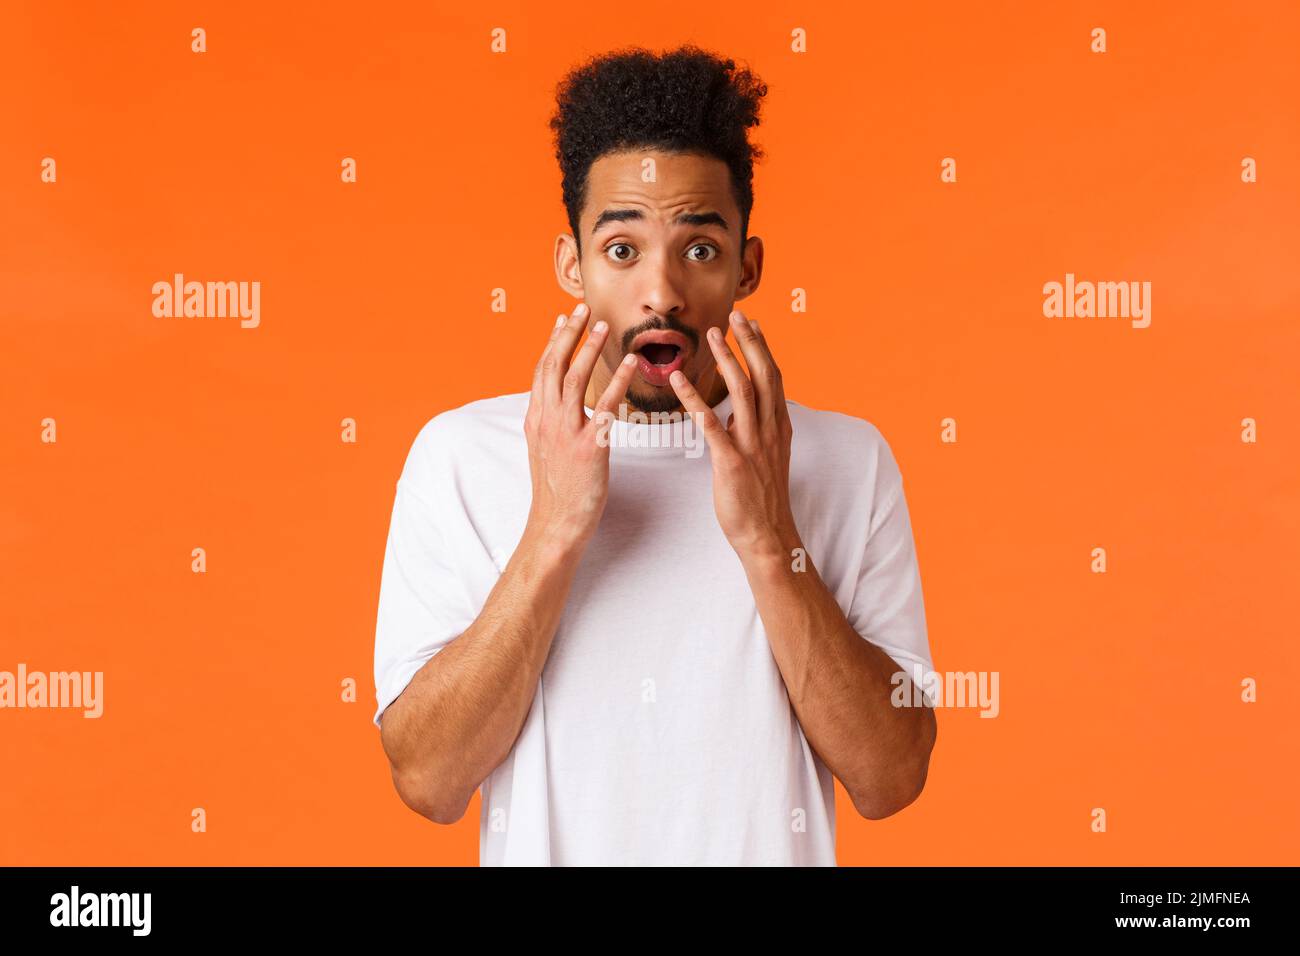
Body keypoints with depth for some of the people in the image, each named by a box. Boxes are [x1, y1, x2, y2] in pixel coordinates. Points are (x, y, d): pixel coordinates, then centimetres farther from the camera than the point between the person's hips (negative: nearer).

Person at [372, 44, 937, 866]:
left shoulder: (846, 460, -9)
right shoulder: (459, 454, -10)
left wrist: (769, 540, -23)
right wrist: (552, 530, -24)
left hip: (771, 849, 1)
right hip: (538, 848, 0)